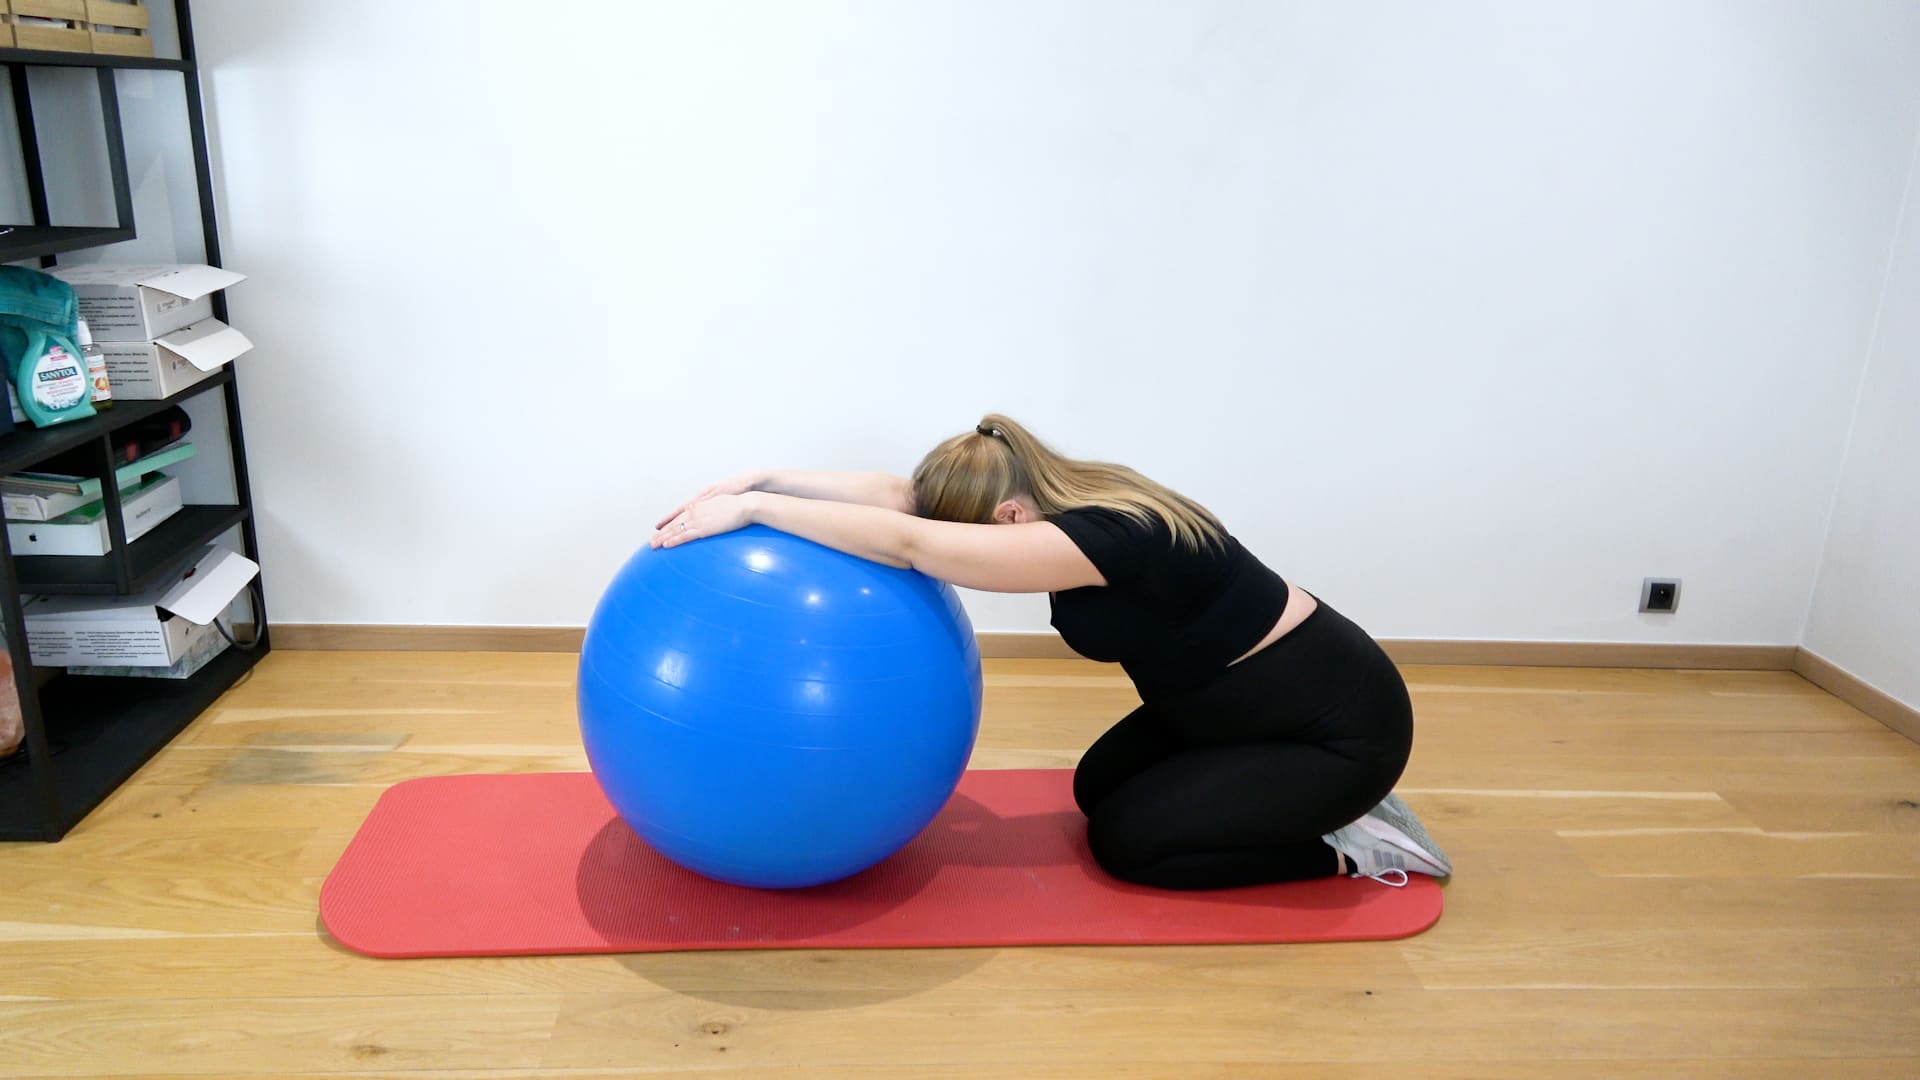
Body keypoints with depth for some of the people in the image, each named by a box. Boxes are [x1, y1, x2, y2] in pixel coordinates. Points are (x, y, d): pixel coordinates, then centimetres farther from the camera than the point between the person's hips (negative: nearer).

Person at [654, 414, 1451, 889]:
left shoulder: (1107, 536, -32)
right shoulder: (1071, 493, -6)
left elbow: (910, 545, -36)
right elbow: (903, 498, -11)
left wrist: (751, 509, -31)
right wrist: (759, 480, -17)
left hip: (1341, 727, -9)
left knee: (1127, 839, -5)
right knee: (1099, 788, 12)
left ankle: (1352, 847, 5)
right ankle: (1324, 803, 18)